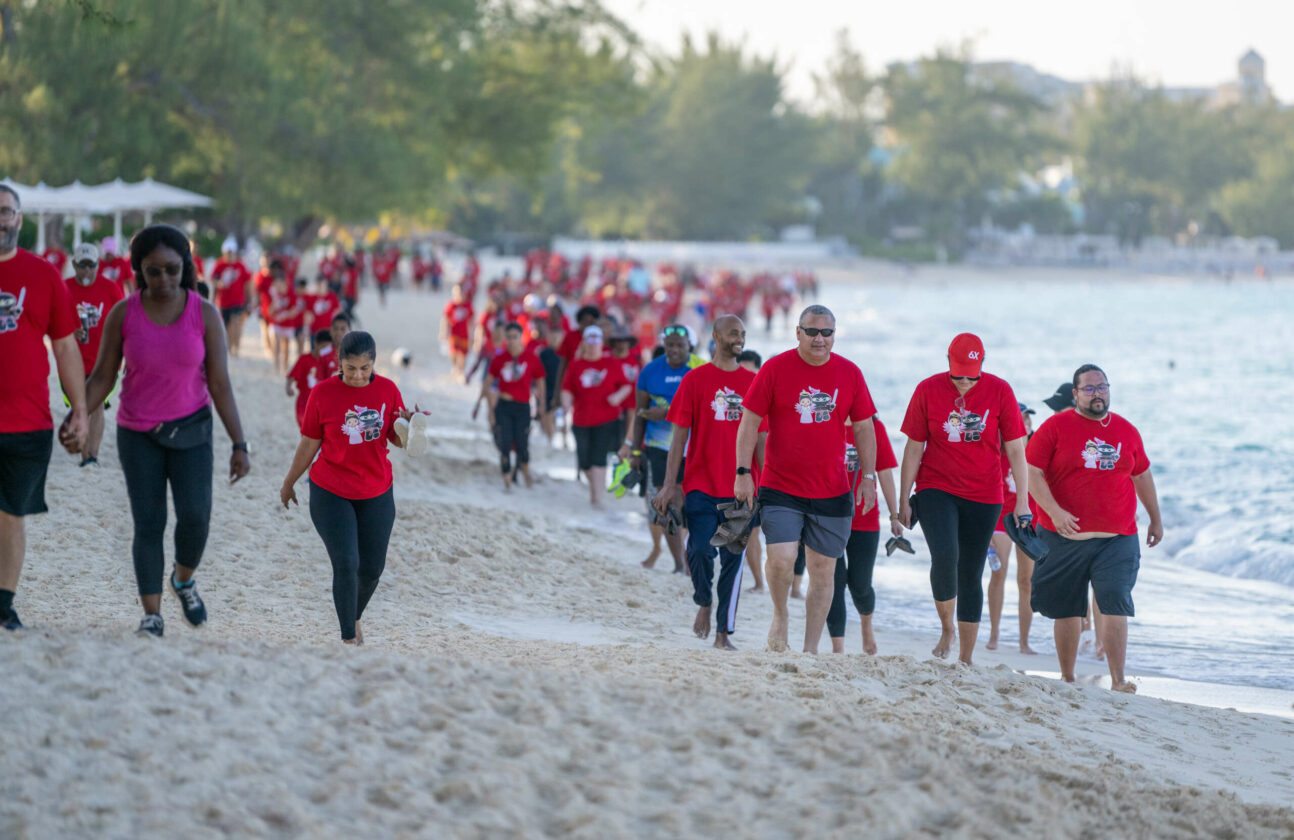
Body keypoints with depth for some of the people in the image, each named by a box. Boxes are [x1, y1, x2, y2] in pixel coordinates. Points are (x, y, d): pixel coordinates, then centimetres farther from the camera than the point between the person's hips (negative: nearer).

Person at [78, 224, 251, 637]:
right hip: (138, 433, 0)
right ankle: (152, 615, 1)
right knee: (148, 524, -6)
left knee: (195, 516, -13)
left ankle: (184, 579, 17)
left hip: (190, 430, 0)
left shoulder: (205, 314, -10)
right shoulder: (122, 315, -8)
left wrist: (239, 445, -11)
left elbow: (220, 383, -8)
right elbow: (102, 377, -2)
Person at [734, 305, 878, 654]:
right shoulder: (775, 369, -4)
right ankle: (780, 616, 12)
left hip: (832, 492, 3)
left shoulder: (849, 373, 4)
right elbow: (750, 422, -2)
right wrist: (743, 472, -8)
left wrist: (868, 476, 4)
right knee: (781, 559, -18)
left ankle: (811, 649, 16)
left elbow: (863, 428, 11)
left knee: (823, 571, 6)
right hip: (781, 489, -3)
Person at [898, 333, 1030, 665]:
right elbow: (913, 449, 2)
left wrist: (1023, 500, -2)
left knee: (970, 575, 4)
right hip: (936, 489, -1)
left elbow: (1015, 450, 2)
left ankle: (966, 659, 12)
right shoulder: (928, 390, -3)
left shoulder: (999, 391, -3)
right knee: (944, 556, -24)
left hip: (983, 496, 1)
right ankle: (946, 628, 0)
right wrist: (903, 501, 1)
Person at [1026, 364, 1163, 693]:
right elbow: (1033, 473, -6)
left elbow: (1142, 475, 24)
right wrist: (1054, 511, -19)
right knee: (1067, 610, 6)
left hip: (1117, 539, 1)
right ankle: (1067, 678, 19)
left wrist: (1155, 519, 26)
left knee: (1115, 604, -12)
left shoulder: (1127, 431, 11)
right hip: (1064, 537, -1)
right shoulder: (1056, 427, -1)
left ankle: (1118, 679, -13)